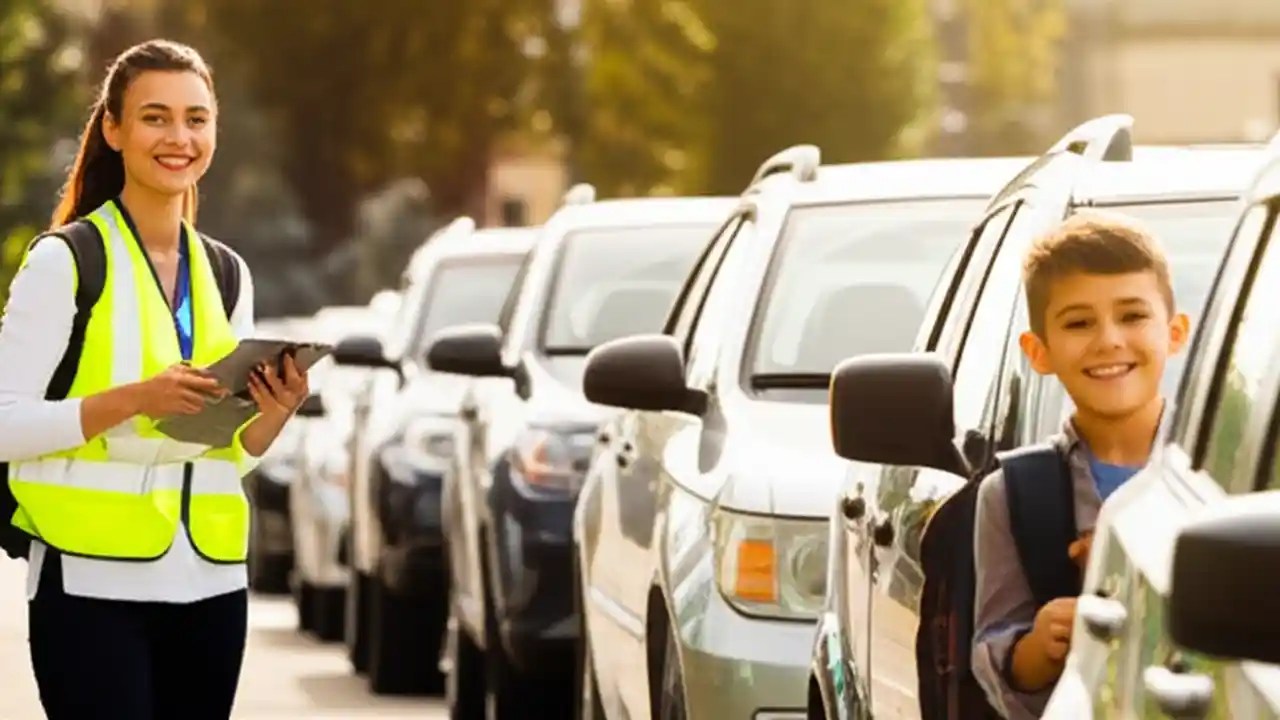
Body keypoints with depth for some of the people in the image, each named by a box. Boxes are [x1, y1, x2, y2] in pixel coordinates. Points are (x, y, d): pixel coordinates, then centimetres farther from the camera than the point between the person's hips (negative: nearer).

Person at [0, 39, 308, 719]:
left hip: (210, 583, 6)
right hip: (94, 585, -6)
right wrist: (135, 399, -22)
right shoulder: (63, 262, -6)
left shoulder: (227, 274, 13)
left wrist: (276, 412, -3)